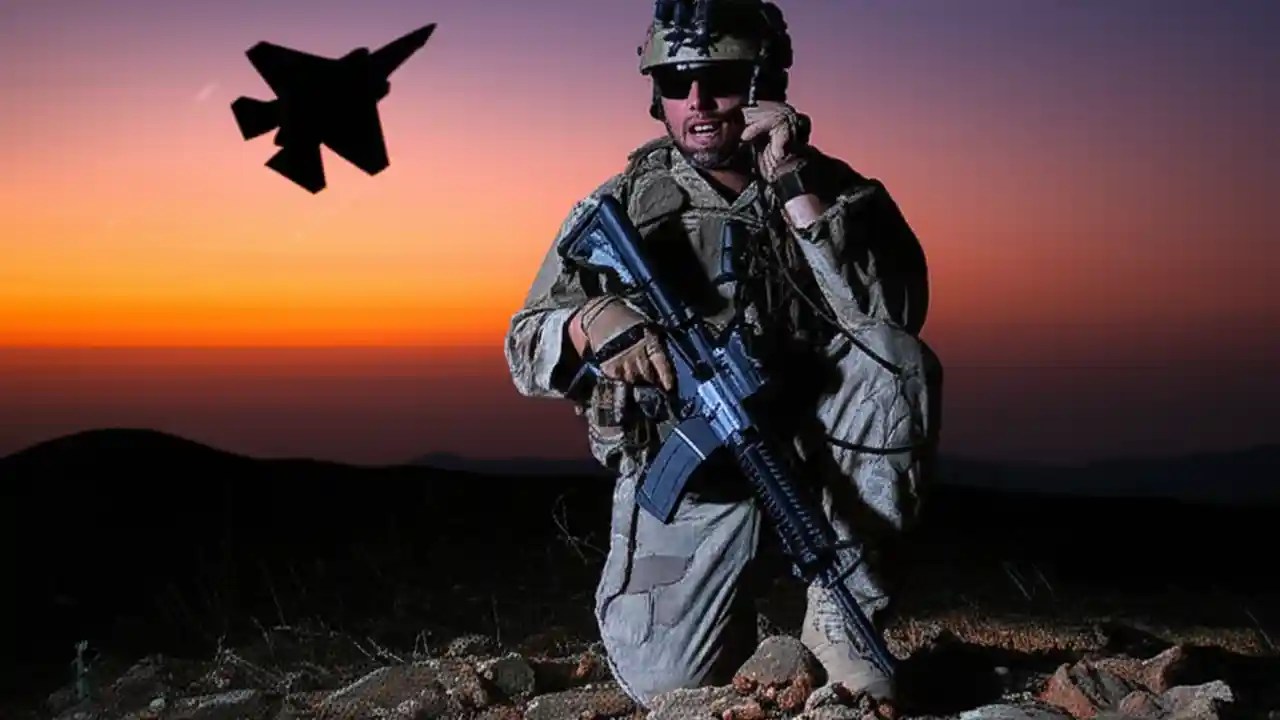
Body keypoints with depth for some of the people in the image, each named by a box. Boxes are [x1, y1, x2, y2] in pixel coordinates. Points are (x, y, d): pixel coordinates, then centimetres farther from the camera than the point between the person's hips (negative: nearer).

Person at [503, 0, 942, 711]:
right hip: (678, 473, 0)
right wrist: (589, 320, -25)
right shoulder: (619, 206, 0)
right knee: (664, 680, -18)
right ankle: (735, 604, 20)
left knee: (898, 359, -27)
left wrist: (797, 185, -25)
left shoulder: (832, 192, -1)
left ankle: (843, 613, -17)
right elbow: (525, 348, -2)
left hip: (807, 449, 0)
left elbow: (893, 316, -20)